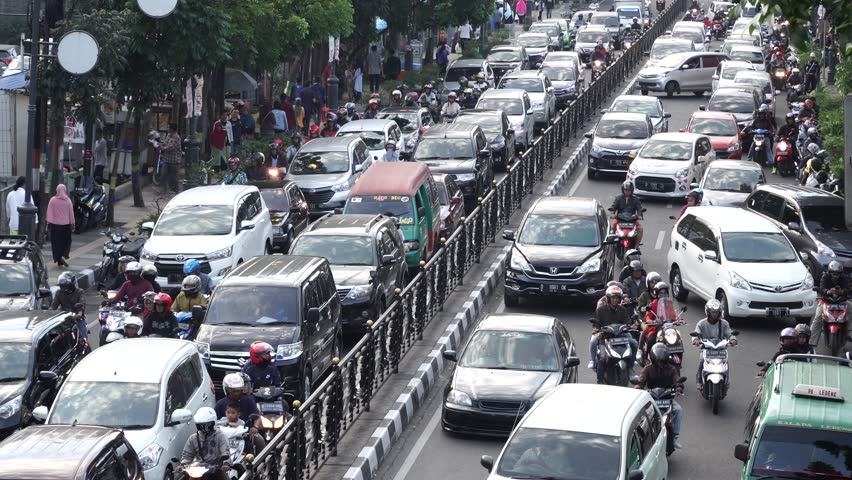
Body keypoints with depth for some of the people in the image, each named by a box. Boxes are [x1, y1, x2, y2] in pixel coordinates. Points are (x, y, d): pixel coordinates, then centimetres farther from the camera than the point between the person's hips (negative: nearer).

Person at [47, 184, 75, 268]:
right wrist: (72, 223, 9)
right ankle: (64, 256, -9)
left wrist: (49, 223, 0)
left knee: (56, 242, 8)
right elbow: (71, 213, 1)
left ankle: (59, 261, 9)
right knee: (66, 241, 12)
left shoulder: (53, 200, -6)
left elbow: (49, 213, -5)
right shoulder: (68, 200, -4)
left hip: (55, 224, 0)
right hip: (66, 224, 0)